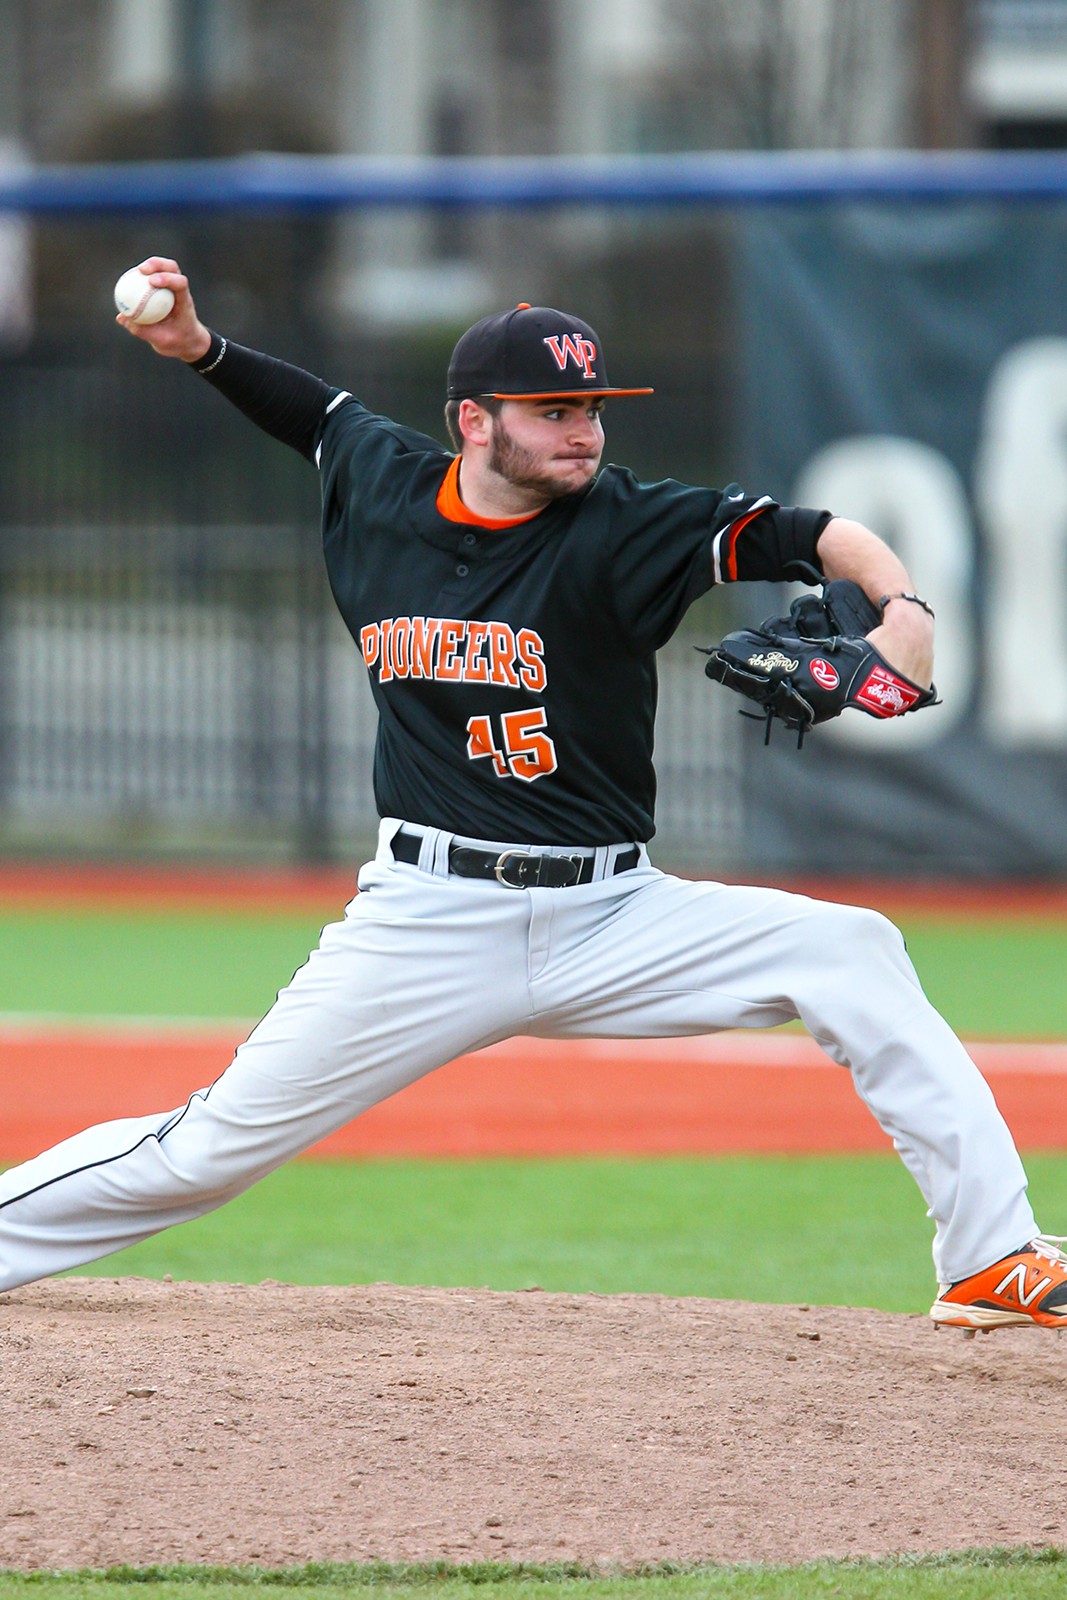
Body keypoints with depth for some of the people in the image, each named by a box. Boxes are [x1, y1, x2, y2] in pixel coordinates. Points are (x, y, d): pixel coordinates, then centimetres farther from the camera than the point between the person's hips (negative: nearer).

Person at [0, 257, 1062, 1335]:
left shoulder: (620, 529, -8)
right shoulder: (383, 487, 2)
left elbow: (817, 536, -16)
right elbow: (319, 410, 26)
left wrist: (902, 607, -34)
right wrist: (199, 348, 12)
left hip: (610, 919, -1)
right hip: (427, 924, 1)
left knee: (849, 952, -18)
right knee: (209, 1153, -2)